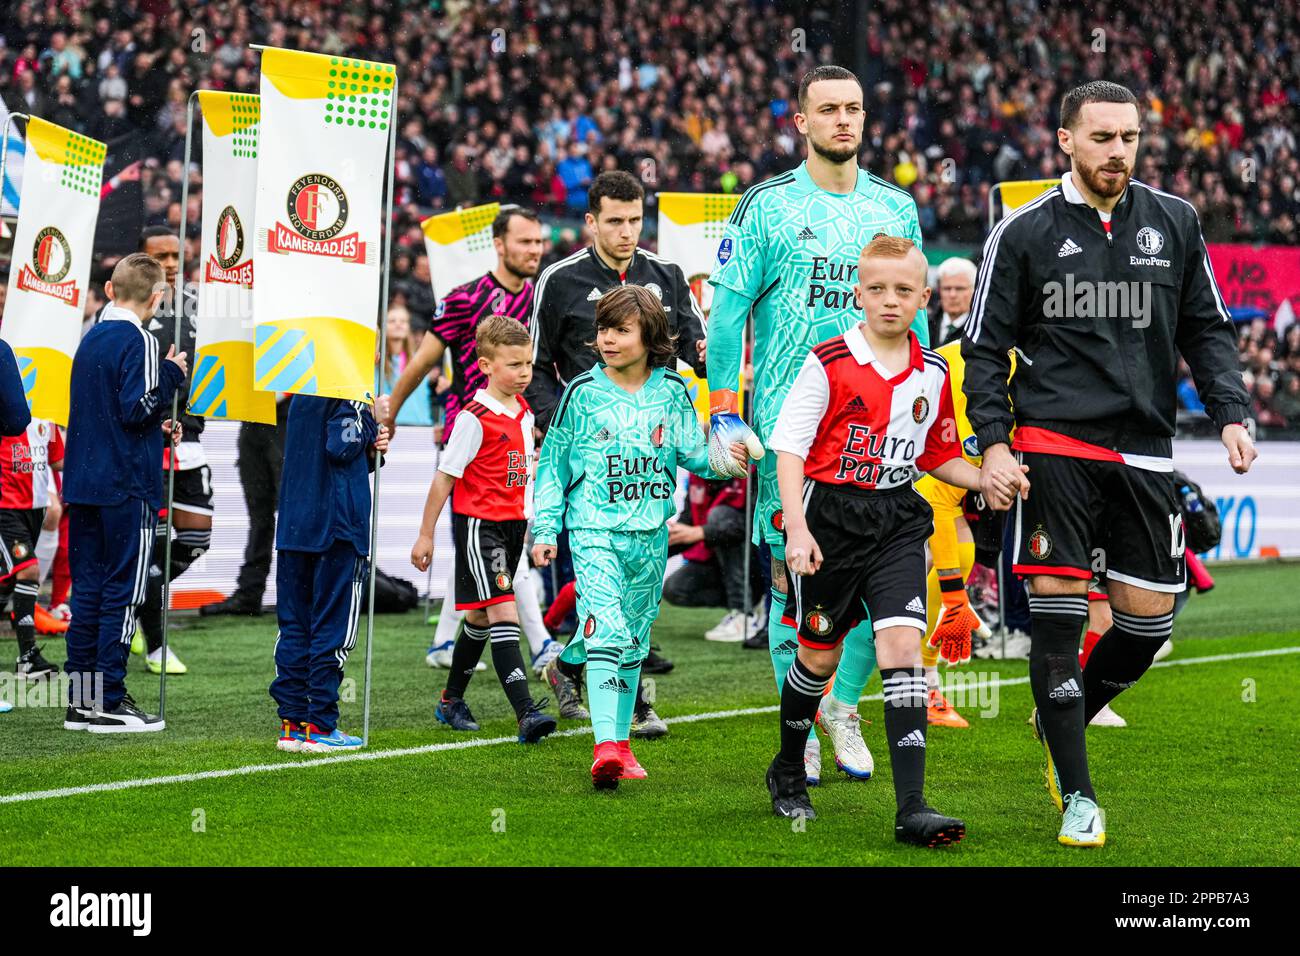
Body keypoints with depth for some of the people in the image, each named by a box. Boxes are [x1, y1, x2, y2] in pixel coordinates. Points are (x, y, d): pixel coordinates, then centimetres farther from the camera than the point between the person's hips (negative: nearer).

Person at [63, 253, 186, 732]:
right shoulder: (139, 342, -11)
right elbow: (136, 408, -19)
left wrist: (156, 427, 22)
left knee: (87, 588, 9)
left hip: (83, 485, 8)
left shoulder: (91, 339, 14)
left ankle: (80, 699, 10)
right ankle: (109, 701, -4)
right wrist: (171, 373, -8)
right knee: (122, 590, -3)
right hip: (127, 486, -8)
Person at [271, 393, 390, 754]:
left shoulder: (302, 391, 17)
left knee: (294, 626, 8)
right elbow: (341, 447, -21)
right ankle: (320, 727, -1)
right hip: (339, 522, -7)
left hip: (294, 523, 7)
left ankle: (291, 724, 8)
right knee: (333, 628, -1)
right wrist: (373, 417, -8)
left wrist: (372, 450, 6)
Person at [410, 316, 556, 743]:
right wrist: (425, 534, -9)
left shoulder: (523, 412, 9)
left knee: (482, 618, 16)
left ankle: (451, 701, 30)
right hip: (478, 524, -8)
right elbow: (445, 477, -12)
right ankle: (527, 713, -24)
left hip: (512, 524, 8)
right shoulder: (475, 417, -15)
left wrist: (528, 524, 24)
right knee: (503, 613, -16)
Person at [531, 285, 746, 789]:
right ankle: (605, 747, -27)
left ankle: (620, 744, 23)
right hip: (594, 529, -3)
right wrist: (545, 529, 2)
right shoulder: (582, 392, -1)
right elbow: (553, 463, 5)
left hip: (650, 534, 4)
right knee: (605, 630, -19)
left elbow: (692, 452, 8)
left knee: (633, 641, 12)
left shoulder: (672, 392, 5)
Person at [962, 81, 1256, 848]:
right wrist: (994, 442, -6)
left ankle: (1062, 720, 31)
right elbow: (985, 347, 4)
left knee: (1148, 619, 3)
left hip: (1145, 452, 3)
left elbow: (1207, 330, 14)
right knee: (1057, 612, -8)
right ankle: (1077, 795, 1)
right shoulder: (1023, 233, 1)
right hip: (1055, 445, -3)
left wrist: (1231, 413, 0)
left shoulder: (1175, 223, 8)